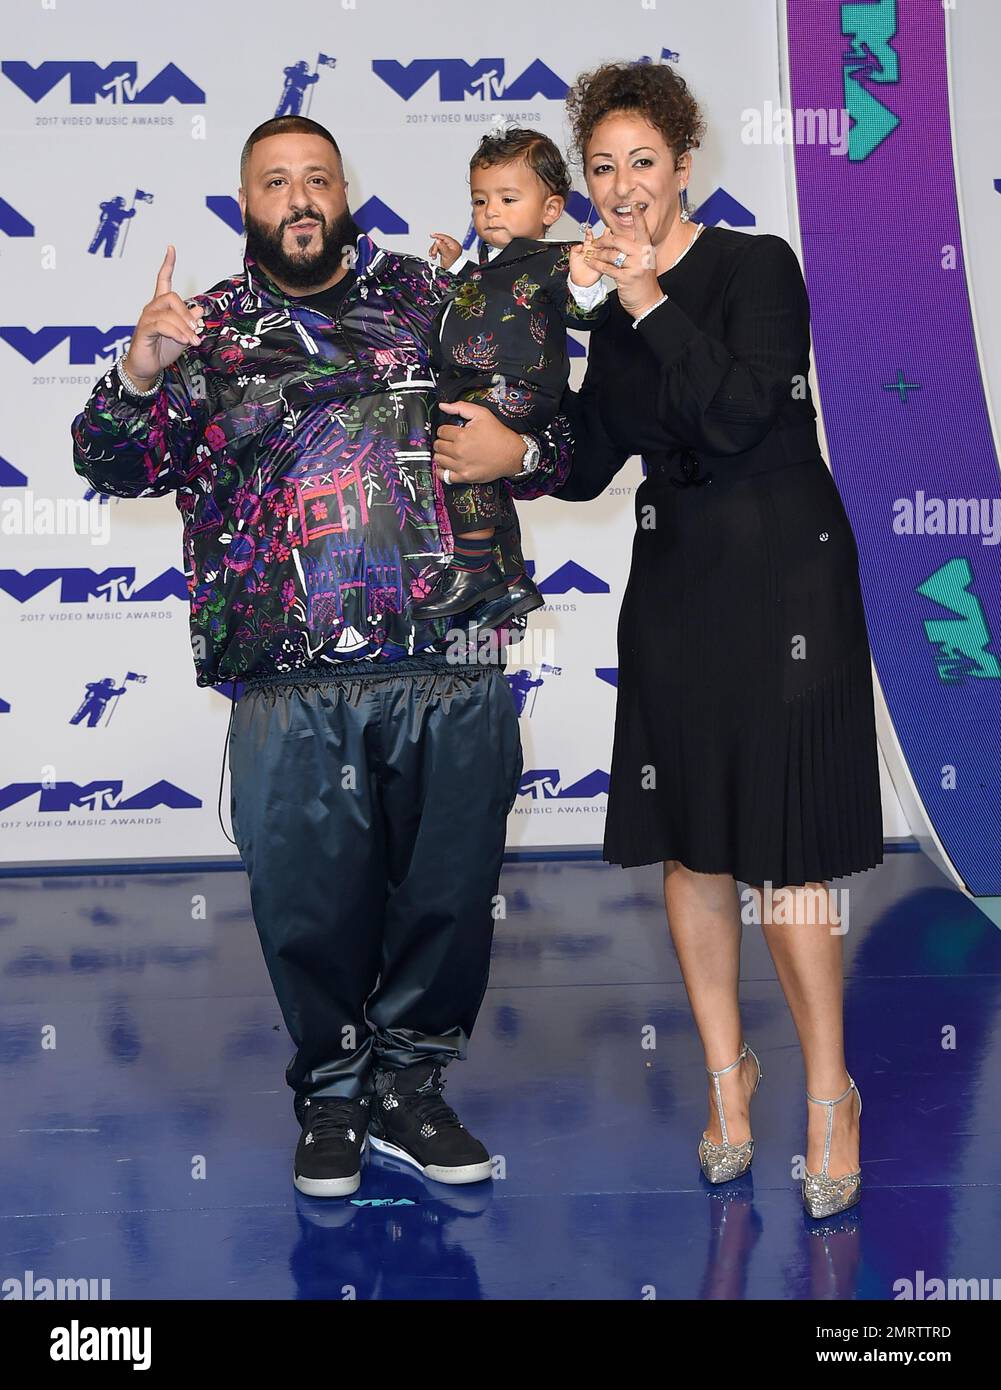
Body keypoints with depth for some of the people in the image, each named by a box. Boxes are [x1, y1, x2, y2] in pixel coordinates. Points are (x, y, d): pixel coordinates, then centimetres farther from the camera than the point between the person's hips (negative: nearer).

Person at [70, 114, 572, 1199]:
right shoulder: (208, 332, 11)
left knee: (450, 888, 8)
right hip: (291, 682, -1)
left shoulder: (430, 299, 12)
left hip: (454, 671, 1)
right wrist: (139, 371, -20)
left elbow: (549, 439, 17)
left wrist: (520, 448, -7)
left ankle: (410, 1084, 28)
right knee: (313, 903, 5)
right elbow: (114, 463, 0)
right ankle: (333, 1091, 27)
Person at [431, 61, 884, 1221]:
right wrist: (510, 450, -7)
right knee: (688, 839, 8)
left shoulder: (757, 267, -5)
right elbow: (588, 463, 11)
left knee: (781, 843, -6)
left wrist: (653, 305, -18)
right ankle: (725, 1069, 24)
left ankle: (828, 1093, 9)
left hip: (781, 573, -6)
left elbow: (738, 415, -17)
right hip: (672, 581, 6)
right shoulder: (614, 313, 12)